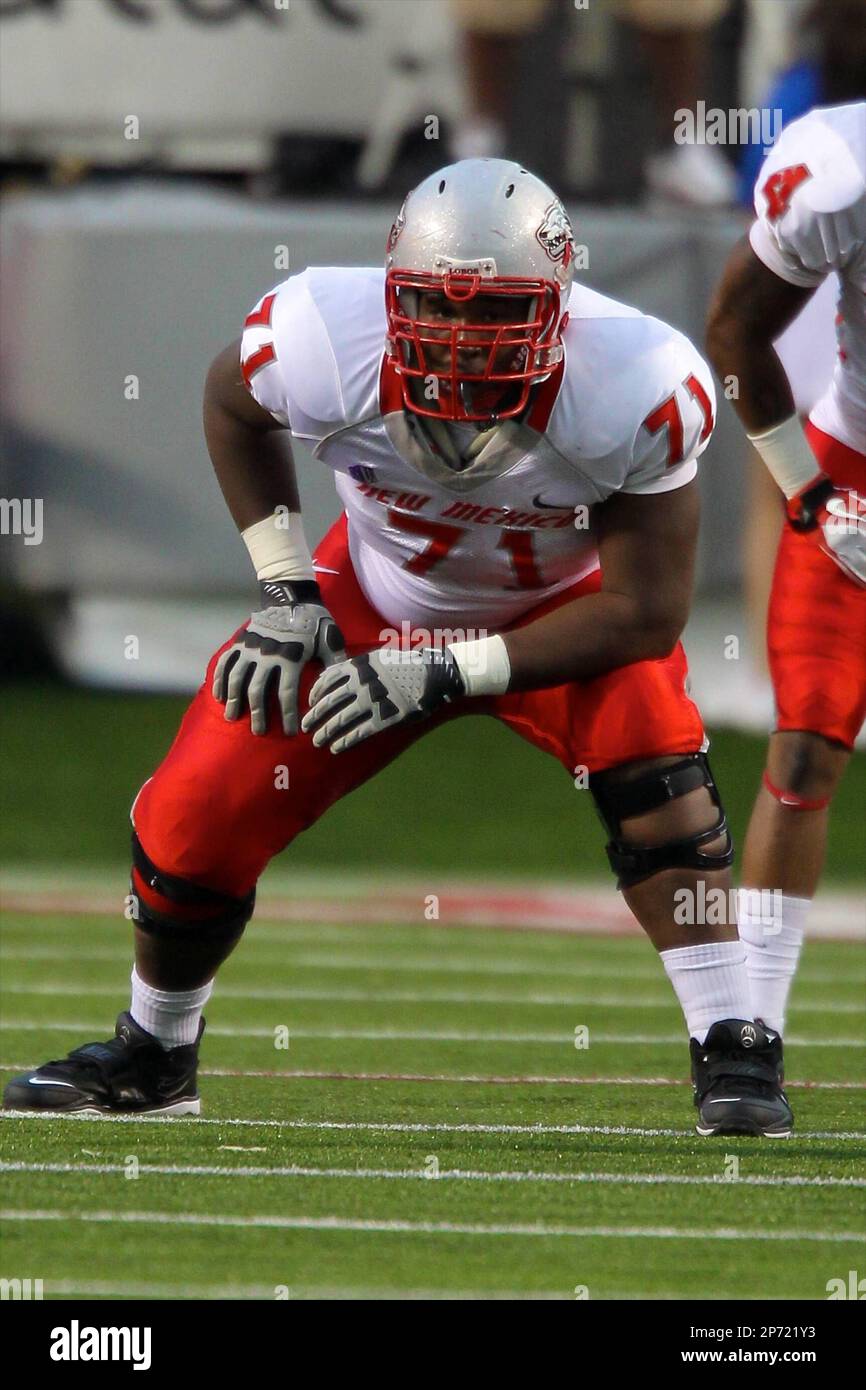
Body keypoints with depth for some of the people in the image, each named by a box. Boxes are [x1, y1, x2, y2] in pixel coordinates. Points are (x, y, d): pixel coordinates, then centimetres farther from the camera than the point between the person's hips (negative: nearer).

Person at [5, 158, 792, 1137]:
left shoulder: (633, 390, -37)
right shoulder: (328, 346, -32)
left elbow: (645, 611, -27)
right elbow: (233, 406, -4)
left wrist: (443, 676, -30)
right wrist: (285, 591, -9)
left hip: (558, 611, -2)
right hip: (375, 602, 2)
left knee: (651, 769, -30)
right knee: (198, 818, -4)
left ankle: (733, 1053, -18)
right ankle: (152, 1055, 24)